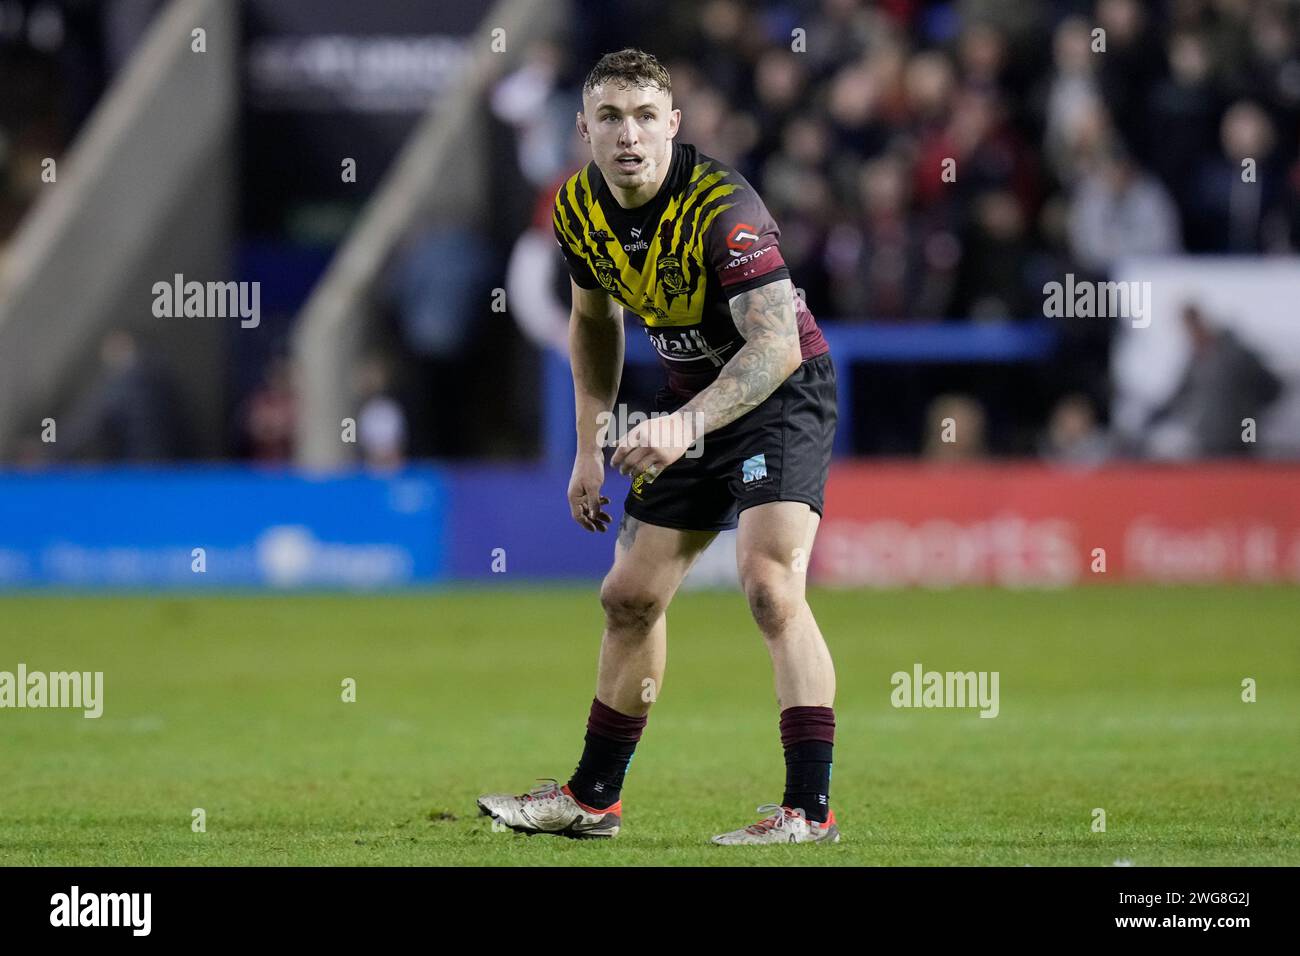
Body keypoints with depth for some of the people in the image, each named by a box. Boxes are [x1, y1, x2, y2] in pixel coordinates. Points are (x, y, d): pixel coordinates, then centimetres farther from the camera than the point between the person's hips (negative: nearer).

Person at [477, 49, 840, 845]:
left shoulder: (722, 206, -29)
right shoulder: (580, 207, -6)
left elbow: (776, 344, -36)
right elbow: (594, 319, 13)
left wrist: (688, 424, -48)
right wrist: (592, 445, 10)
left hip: (781, 391, -7)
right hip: (691, 400, 7)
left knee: (770, 584, -24)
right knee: (631, 597, 12)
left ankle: (810, 809, -24)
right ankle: (594, 797, 28)